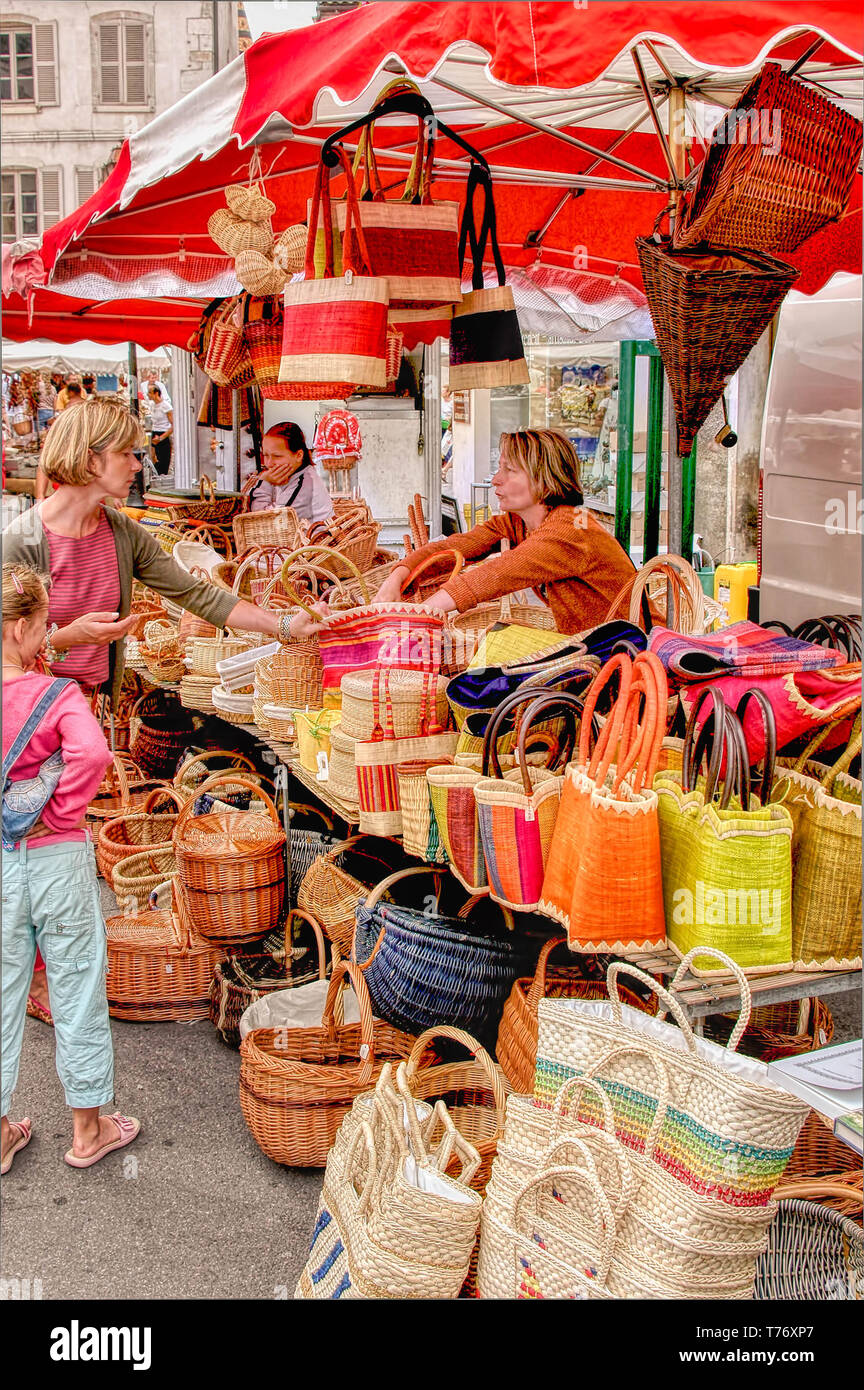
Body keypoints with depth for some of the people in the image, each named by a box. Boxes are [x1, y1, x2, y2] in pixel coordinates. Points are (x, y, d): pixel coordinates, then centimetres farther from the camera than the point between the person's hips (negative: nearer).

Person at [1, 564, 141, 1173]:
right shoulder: (57, 695, -16)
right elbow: (91, 753, -33)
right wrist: (63, 815, -18)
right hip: (56, 859, -3)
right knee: (77, 991, 11)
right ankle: (88, 1129, 25)